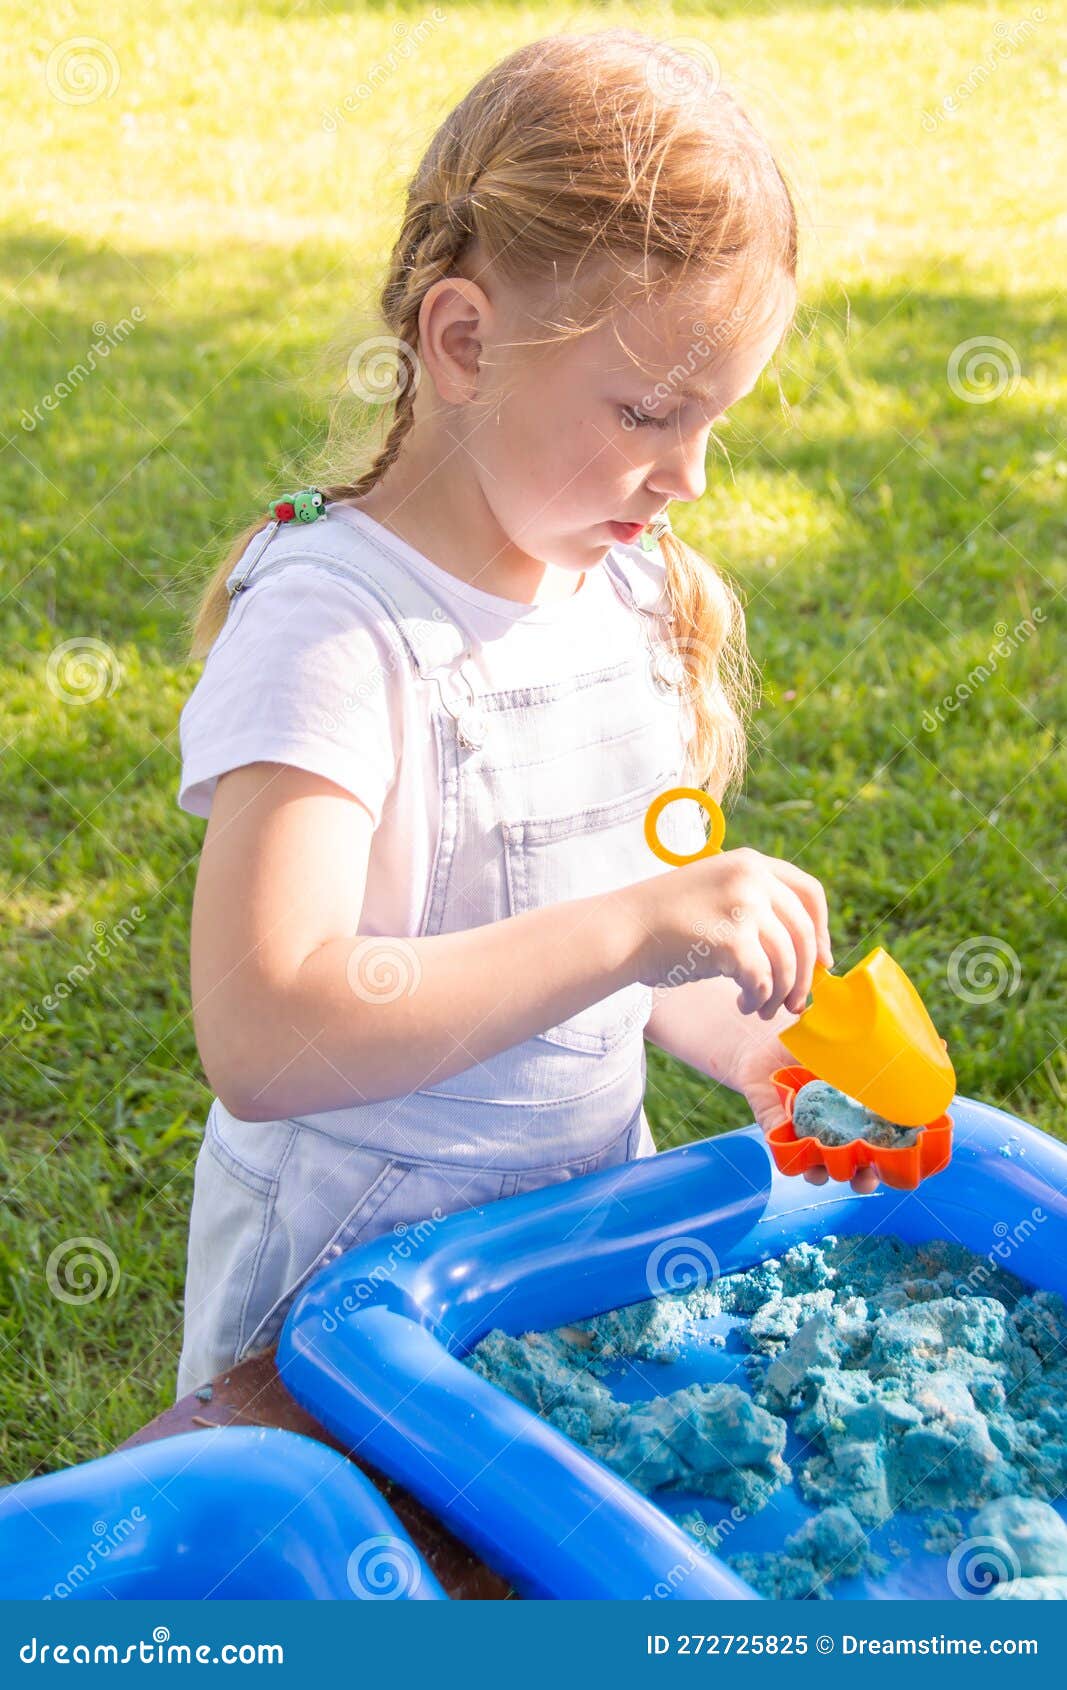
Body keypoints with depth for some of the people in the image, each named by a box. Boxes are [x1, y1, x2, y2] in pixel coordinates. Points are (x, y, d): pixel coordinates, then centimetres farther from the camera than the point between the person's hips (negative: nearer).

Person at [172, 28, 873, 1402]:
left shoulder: (639, 591, 3)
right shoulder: (330, 626, -20)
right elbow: (261, 1043, -31)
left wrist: (748, 1046, -3)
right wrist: (638, 926, -33)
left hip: (590, 1226, 6)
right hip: (352, 1282, -5)